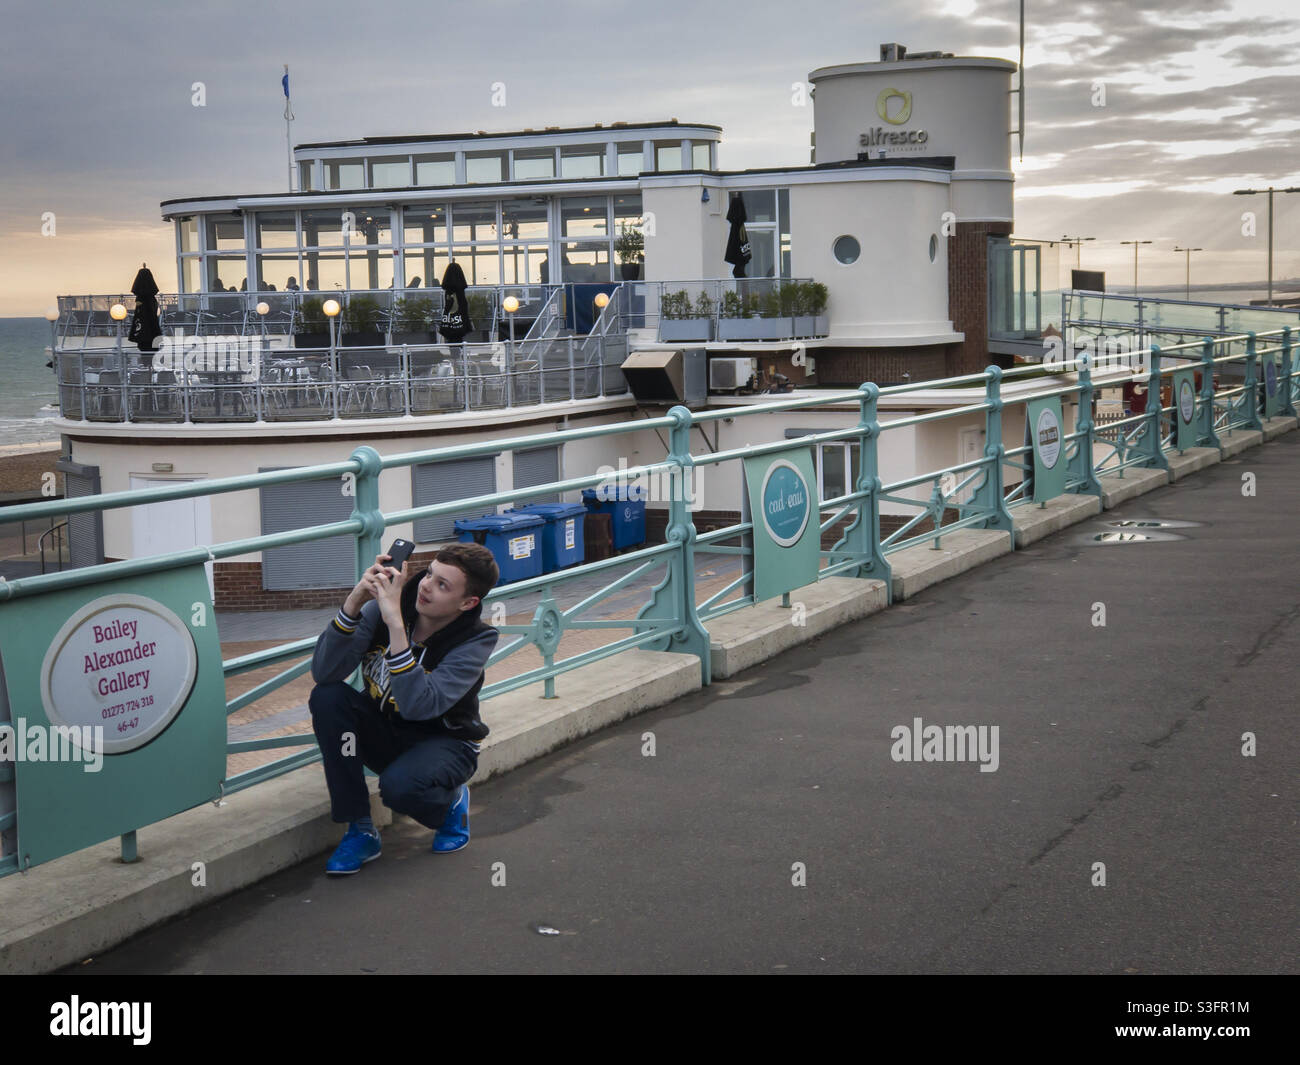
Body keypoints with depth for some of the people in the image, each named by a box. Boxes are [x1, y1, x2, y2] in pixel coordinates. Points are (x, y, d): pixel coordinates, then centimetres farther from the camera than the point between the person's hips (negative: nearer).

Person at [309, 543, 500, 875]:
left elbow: (418, 706, -37)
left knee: (399, 785, -36)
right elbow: (324, 672, -24)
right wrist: (354, 601, -36)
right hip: (383, 731, 4)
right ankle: (360, 831, -14)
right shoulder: (387, 605, -15)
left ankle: (452, 801, 5)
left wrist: (396, 626, -43)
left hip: (444, 741, -4)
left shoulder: (476, 640, -21)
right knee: (327, 697, -24)